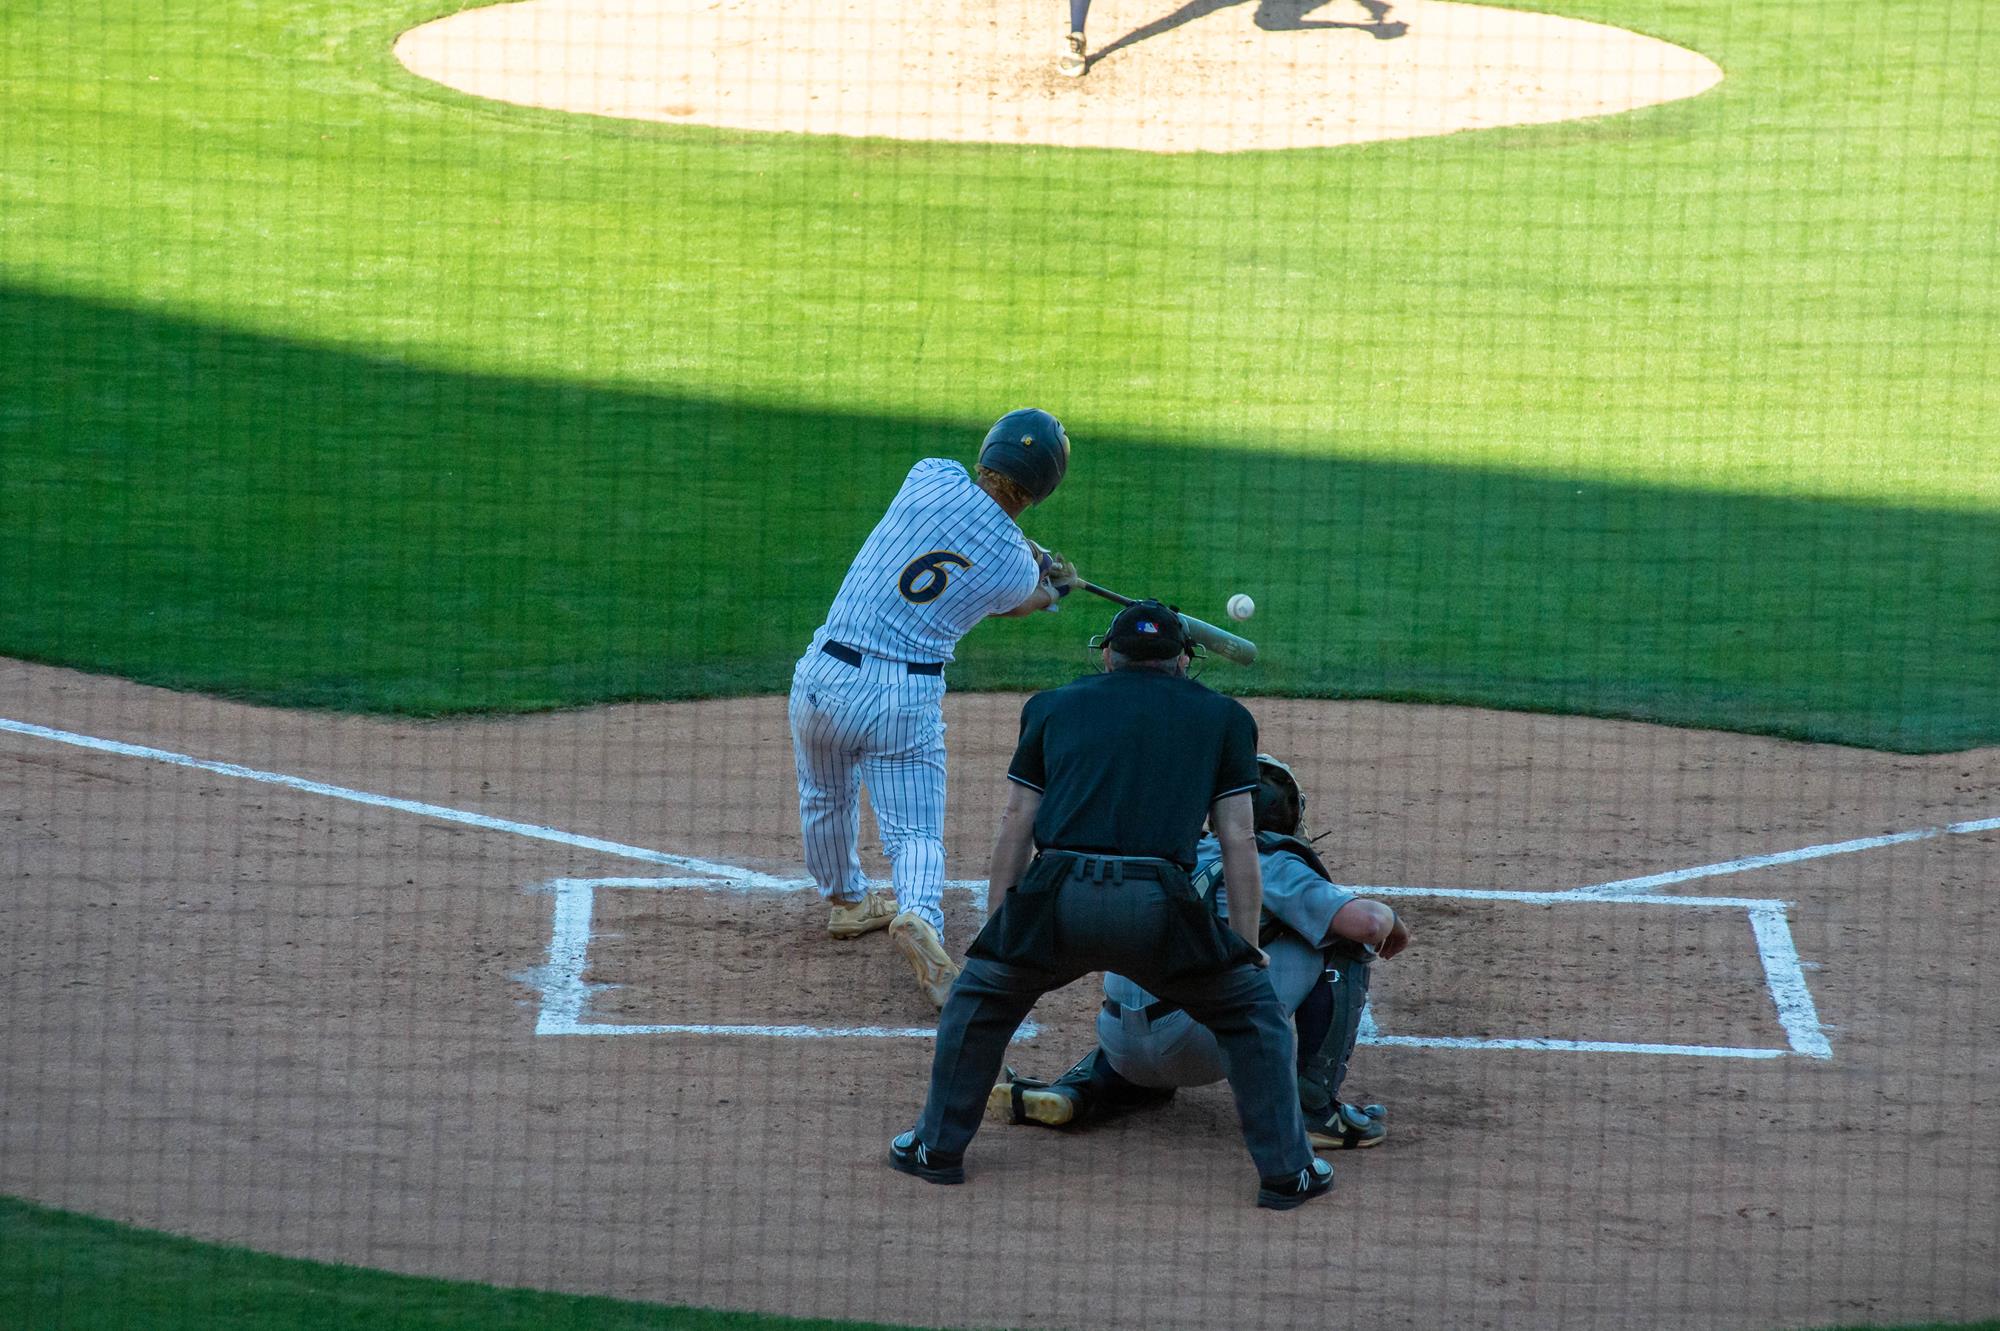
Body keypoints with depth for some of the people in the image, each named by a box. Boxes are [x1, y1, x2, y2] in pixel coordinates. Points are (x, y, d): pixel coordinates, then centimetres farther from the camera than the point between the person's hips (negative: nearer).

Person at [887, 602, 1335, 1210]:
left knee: (980, 995, 28)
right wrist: (1247, 942, 18)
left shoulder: (1054, 705, 24)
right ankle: (1286, 1170, 16)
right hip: (1160, 905, -1)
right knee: (1253, 1012, 20)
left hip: (1058, 893, 1)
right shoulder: (1222, 716, 21)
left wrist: (995, 924, 25)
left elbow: (1016, 825, 21)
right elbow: (1237, 839, 15)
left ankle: (937, 1146, 33)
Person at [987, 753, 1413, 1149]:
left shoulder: (1188, 854, 24)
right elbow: (1365, 922, -7)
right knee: (1345, 939, 6)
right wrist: (1390, 917, 16)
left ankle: (1077, 1088, 13)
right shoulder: (1277, 867, 5)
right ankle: (1314, 1107, 1)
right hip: (1203, 1043, -7)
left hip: (1122, 1048, 7)